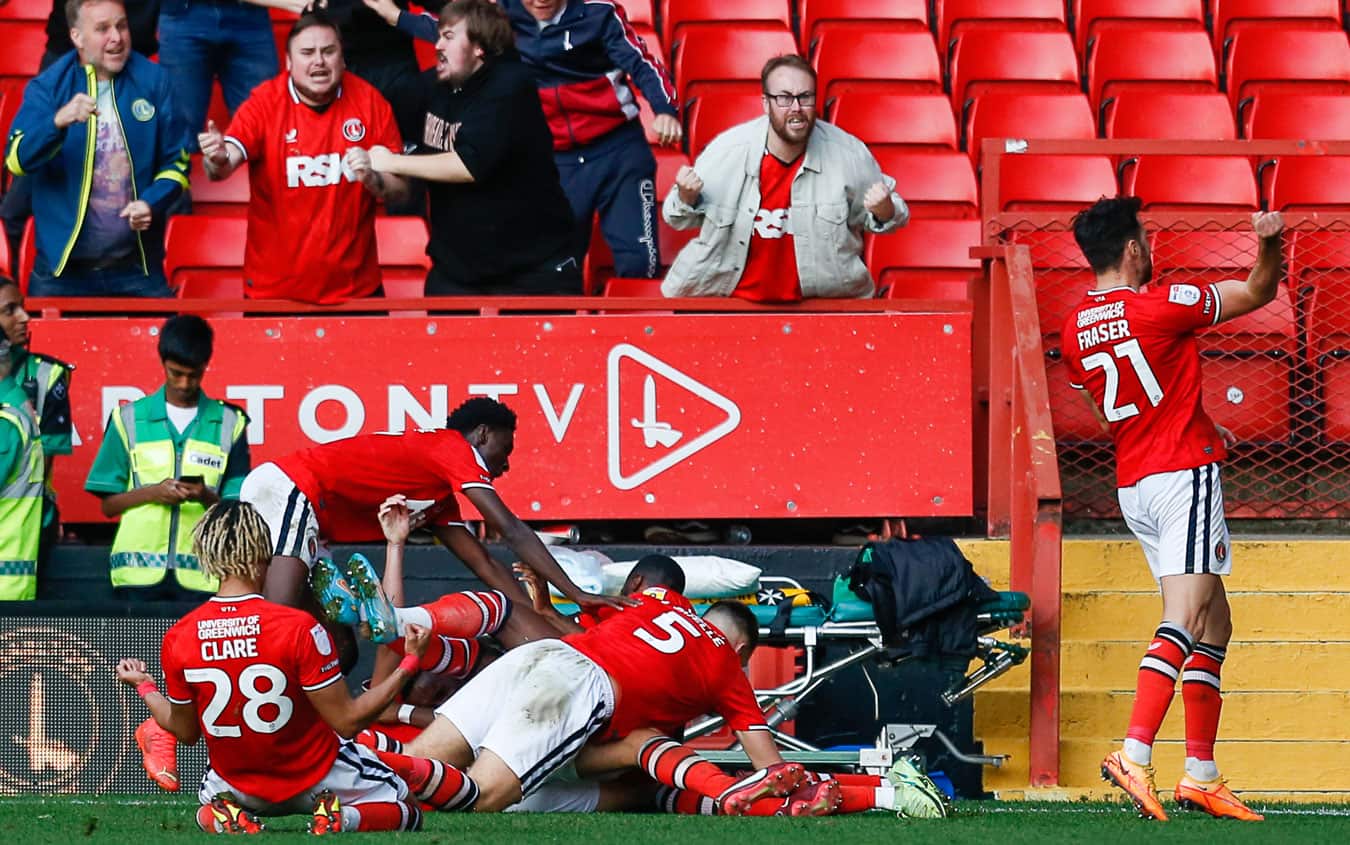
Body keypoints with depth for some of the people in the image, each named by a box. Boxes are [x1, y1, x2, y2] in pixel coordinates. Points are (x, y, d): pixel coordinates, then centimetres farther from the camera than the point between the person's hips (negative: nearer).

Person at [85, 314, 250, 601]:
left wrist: (206, 497, -13)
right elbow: (108, 505, 8)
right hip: (138, 573, 0)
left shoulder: (229, 424, 9)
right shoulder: (129, 419, 9)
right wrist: (152, 493, -9)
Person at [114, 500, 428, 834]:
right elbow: (347, 721, -21)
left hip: (237, 790, 3)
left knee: (209, 809, 37)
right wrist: (410, 663, -12)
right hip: (317, 779, -3)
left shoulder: (178, 639, -15)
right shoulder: (298, 628, -27)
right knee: (407, 812, 20)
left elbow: (185, 731, -1)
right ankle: (346, 819, -12)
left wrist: (144, 687, 18)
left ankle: (227, 820, 0)